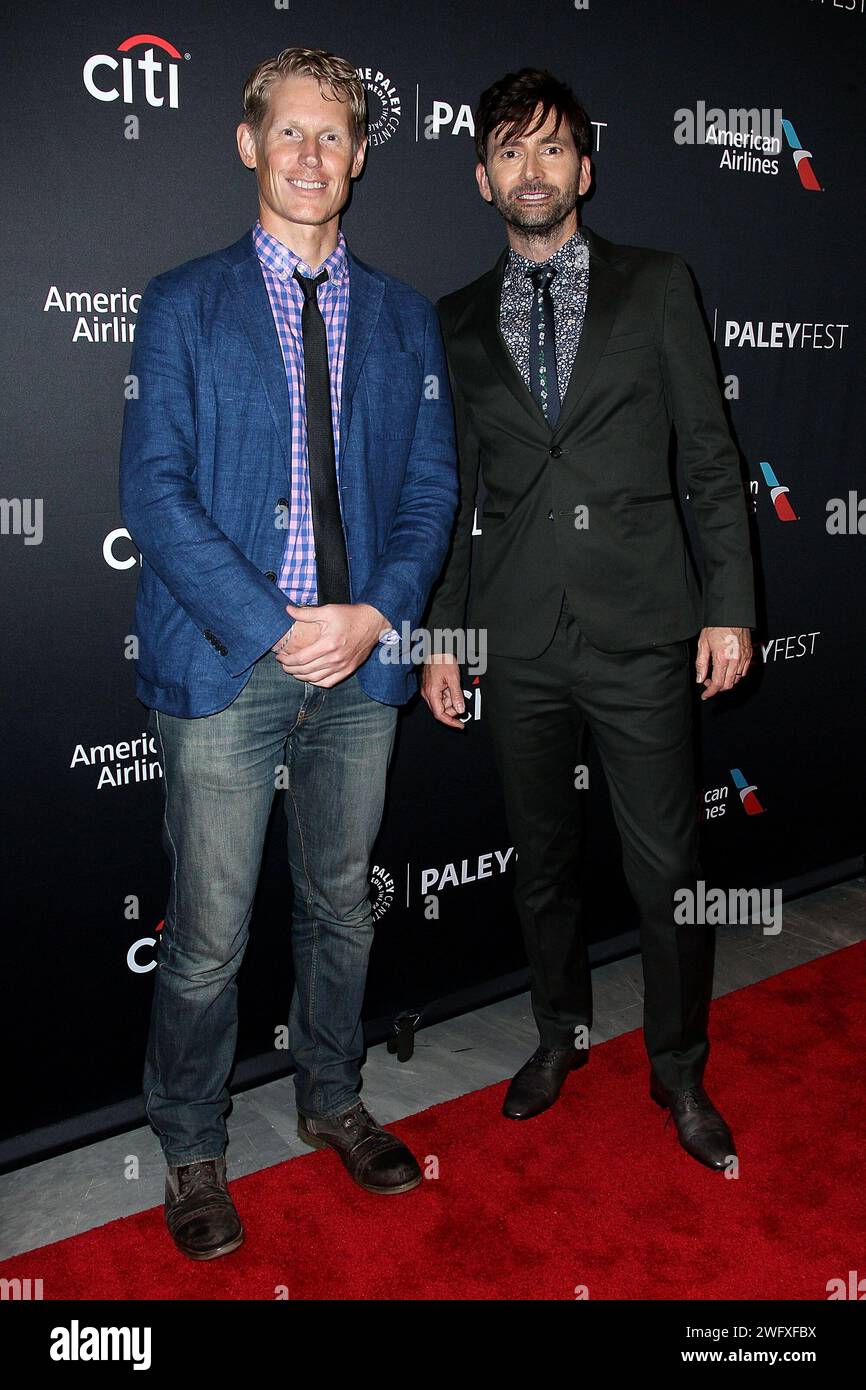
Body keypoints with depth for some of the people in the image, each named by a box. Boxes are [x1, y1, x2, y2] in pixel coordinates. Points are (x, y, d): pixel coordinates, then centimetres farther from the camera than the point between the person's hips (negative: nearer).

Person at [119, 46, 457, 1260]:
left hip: (361, 660, 3)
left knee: (342, 909, 16)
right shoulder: (184, 304, 3)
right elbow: (154, 491, -6)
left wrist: (376, 614, -10)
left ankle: (332, 1102, 38)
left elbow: (431, 490, 7)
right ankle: (192, 1155, 25)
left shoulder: (405, 318, 12)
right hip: (223, 662, -3)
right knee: (208, 938, 3)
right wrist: (272, 626, -15)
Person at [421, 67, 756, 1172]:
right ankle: (560, 1033, 37)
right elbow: (454, 492, 11)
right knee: (540, 859, 14)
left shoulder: (656, 287, 6)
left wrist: (729, 607, -4)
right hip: (518, 637, 2)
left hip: (640, 628, -2)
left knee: (667, 870, 3)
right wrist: (439, 636, 7)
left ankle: (679, 1070, 25)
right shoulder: (458, 322, 10)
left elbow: (710, 458, 3)